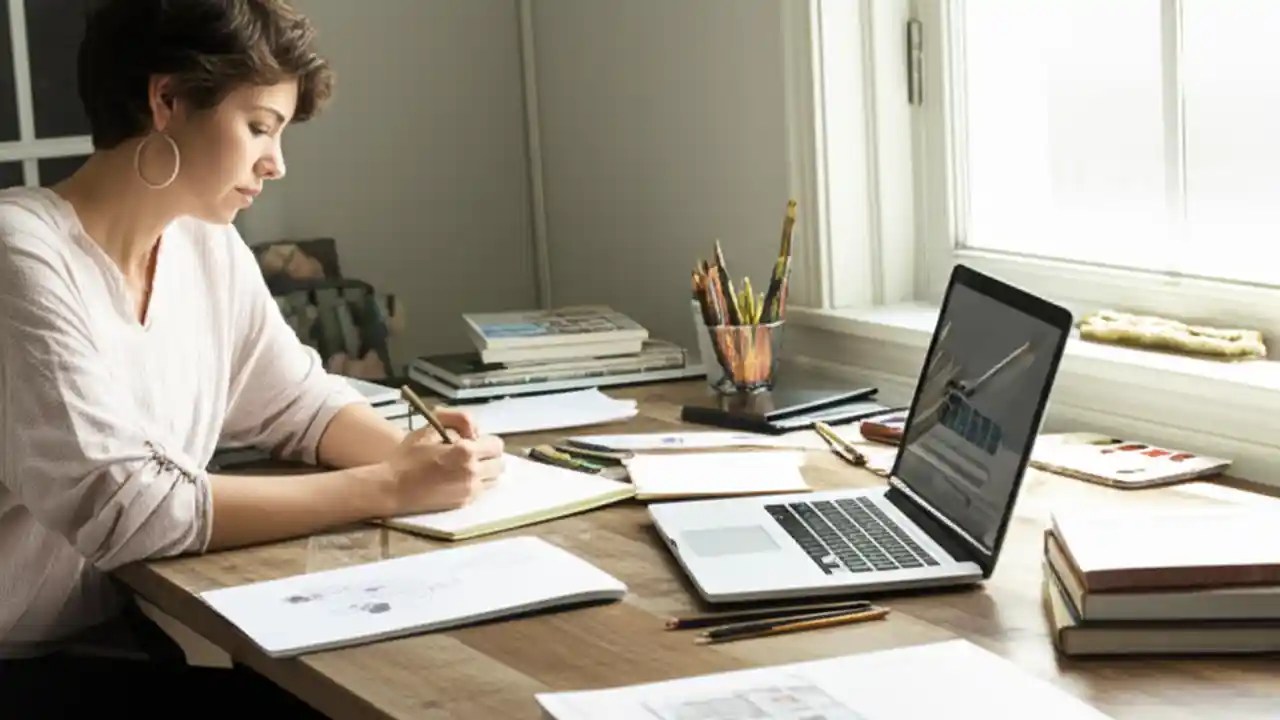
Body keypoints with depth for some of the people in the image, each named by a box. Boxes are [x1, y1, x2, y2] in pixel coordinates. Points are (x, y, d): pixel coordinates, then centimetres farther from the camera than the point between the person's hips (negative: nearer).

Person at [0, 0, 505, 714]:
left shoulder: (209, 245, 3)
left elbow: (302, 402, 15)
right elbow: (123, 511, -26)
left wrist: (412, 452, -7)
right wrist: (389, 488, -23)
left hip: (130, 633, 7)